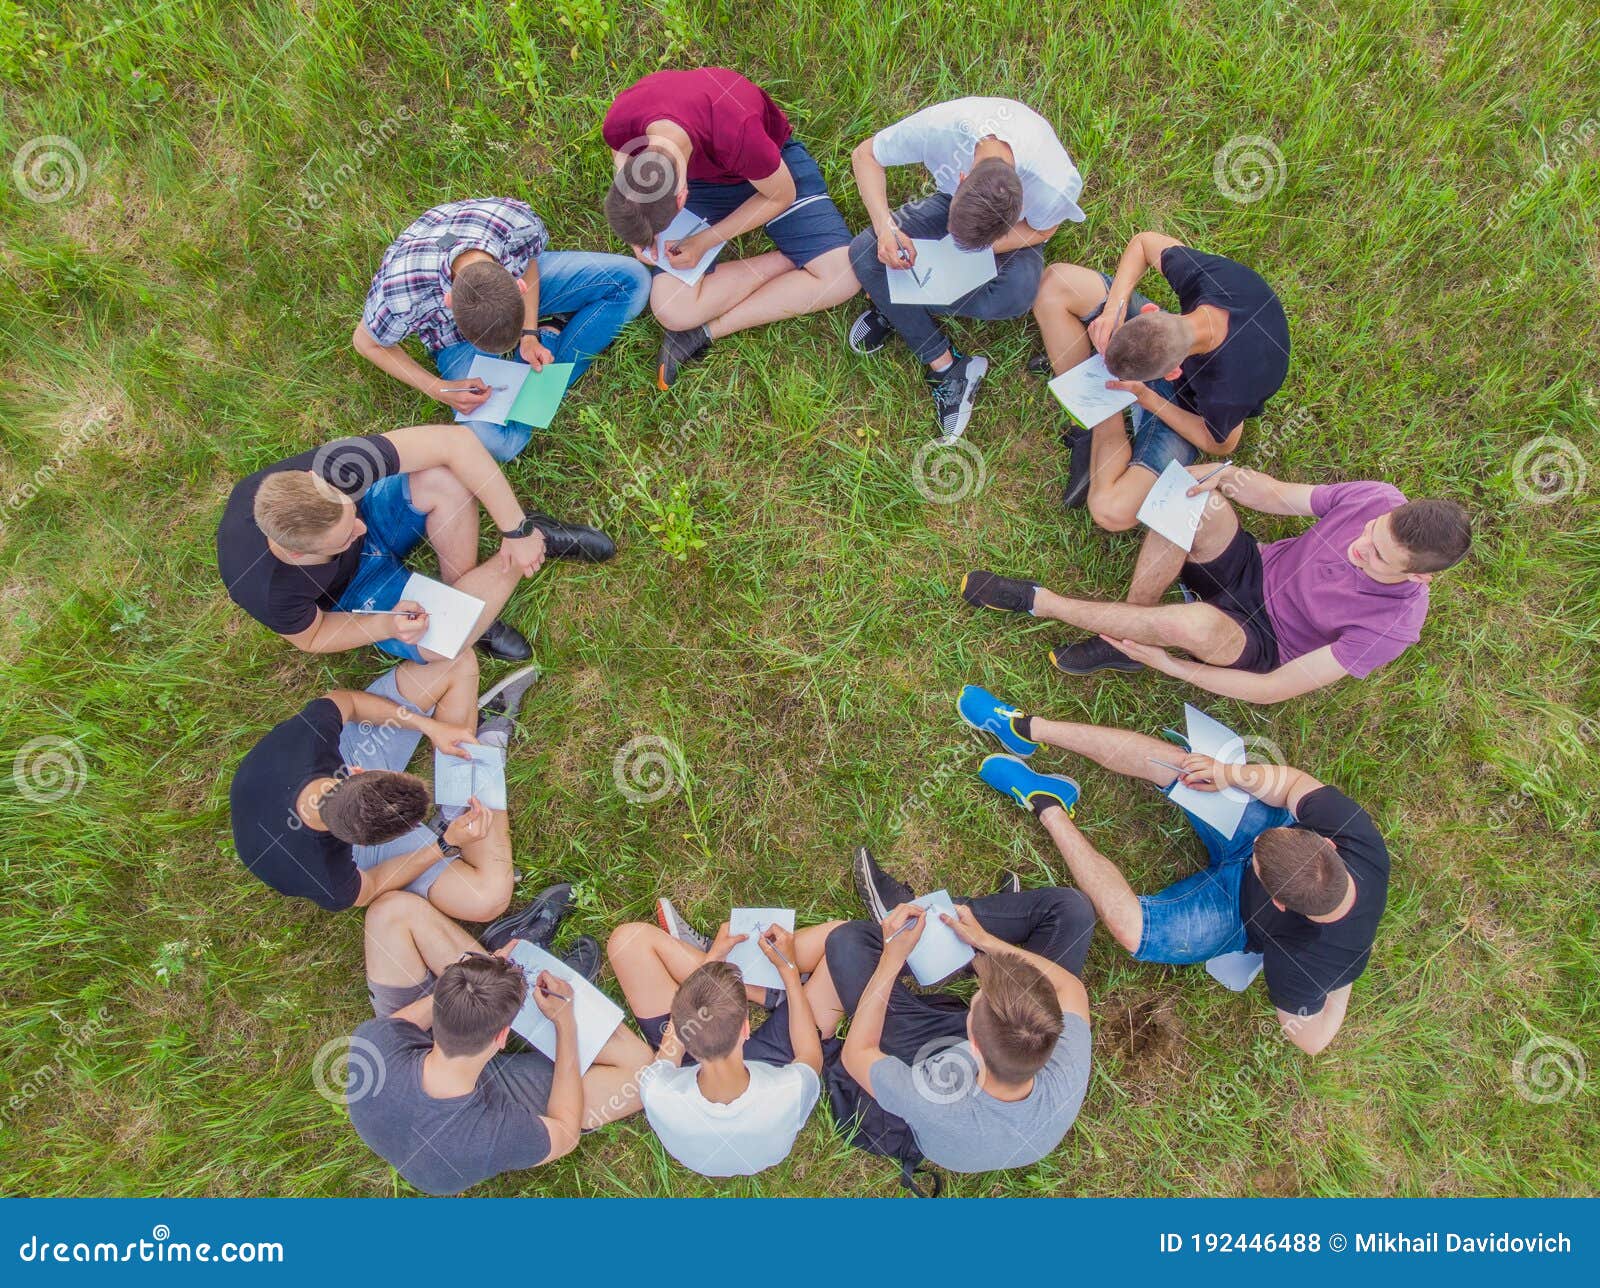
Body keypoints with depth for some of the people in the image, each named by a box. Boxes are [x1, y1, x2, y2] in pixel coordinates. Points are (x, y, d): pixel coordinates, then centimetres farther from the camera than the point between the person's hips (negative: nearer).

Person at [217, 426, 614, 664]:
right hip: (348, 590, -2)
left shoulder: (328, 471, -39)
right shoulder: (264, 591, -38)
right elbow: (310, 637, -14)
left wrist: (516, 530, -36)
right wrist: (384, 625, -31)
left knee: (445, 479, -30)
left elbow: (454, 441, -37)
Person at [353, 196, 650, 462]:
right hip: (452, 335, -2)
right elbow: (366, 343, -17)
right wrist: (438, 389, -24)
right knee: (496, 442, -26)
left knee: (632, 279, -15)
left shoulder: (520, 222, -35)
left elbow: (528, 261, -9)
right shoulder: (402, 293, -40)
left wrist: (528, 334, -19)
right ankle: (550, 336, 0)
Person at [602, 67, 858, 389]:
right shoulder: (618, 124, -30)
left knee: (844, 276, -24)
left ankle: (708, 331, -14)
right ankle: (793, 259, -3)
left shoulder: (738, 133, -42)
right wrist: (639, 234, -15)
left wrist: (705, 241, -22)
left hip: (774, 161, -2)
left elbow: (781, 196, -20)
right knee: (673, 311, -20)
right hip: (699, 173, 2)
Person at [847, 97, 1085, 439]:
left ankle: (896, 306, -11)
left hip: (1020, 225, -2)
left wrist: (972, 250, -31)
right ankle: (946, 368, -15)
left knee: (1017, 294, -36)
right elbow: (865, 155, -20)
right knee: (864, 252, -24)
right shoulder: (939, 127, -36)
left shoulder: (1056, 186, -39)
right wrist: (886, 227, -34)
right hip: (951, 197, 2)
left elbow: (1039, 231, -15)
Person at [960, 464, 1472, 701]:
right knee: (1194, 485, -28)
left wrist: (1166, 664, -22)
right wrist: (1237, 478, -24)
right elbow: (1280, 496, 1)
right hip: (1253, 570, 5)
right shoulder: (1380, 500, -16)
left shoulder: (1393, 625, -26)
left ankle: (1042, 602, -23)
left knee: (1194, 623, -44)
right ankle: (1133, 621, -15)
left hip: (1261, 643, -5)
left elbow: (1276, 690, -22)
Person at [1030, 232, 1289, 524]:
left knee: (1113, 513, -30)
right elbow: (1144, 242, -12)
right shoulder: (1206, 275, -33)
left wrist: (1146, 399, -25)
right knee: (1056, 280, -16)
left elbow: (1220, 445, -18)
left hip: (1185, 407, -5)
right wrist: (1114, 306, -27)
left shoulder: (1228, 393, -42)